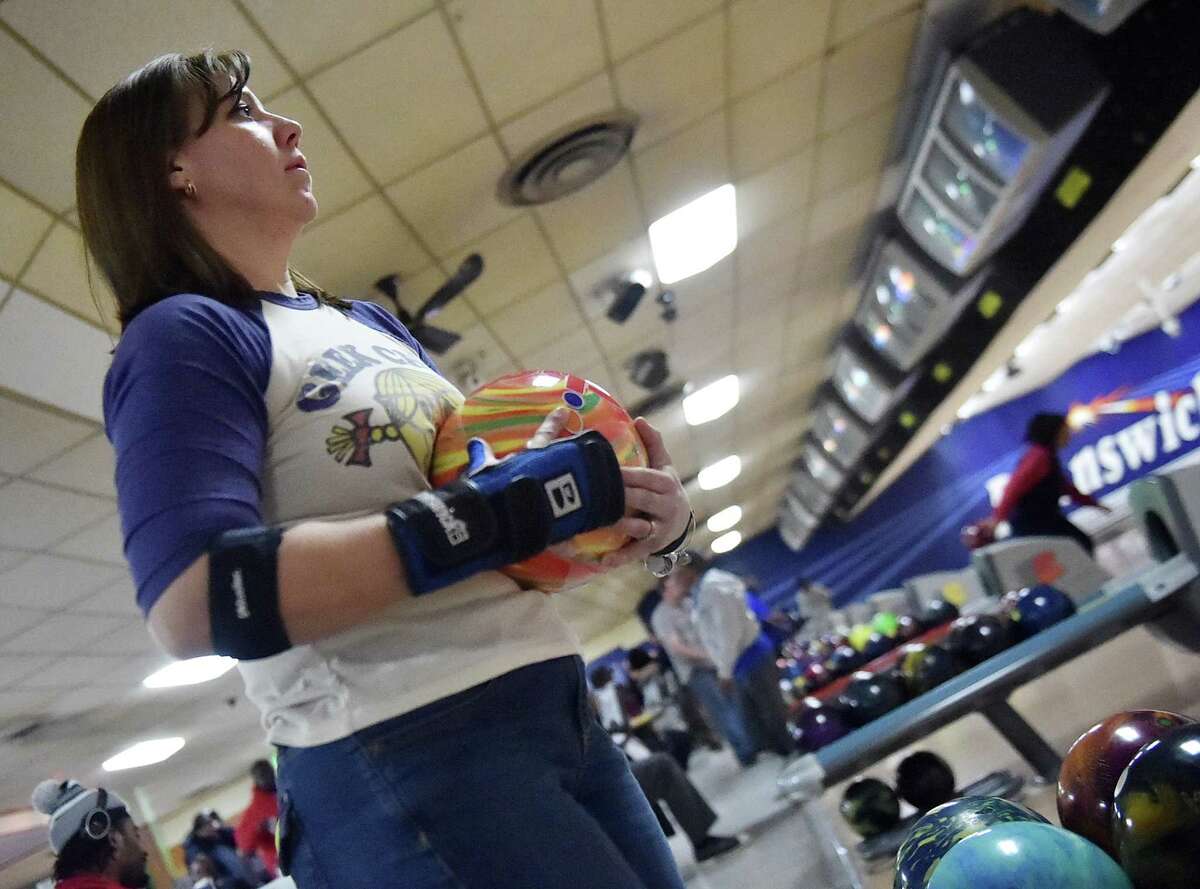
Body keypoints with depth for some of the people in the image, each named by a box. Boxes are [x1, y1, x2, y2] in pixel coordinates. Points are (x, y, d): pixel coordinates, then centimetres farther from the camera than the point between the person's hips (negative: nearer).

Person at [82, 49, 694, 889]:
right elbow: (195, 606, -22)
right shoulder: (184, 337, -7)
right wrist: (506, 509, -22)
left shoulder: (372, 323, 18)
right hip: (399, 754, -8)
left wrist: (650, 520, -3)